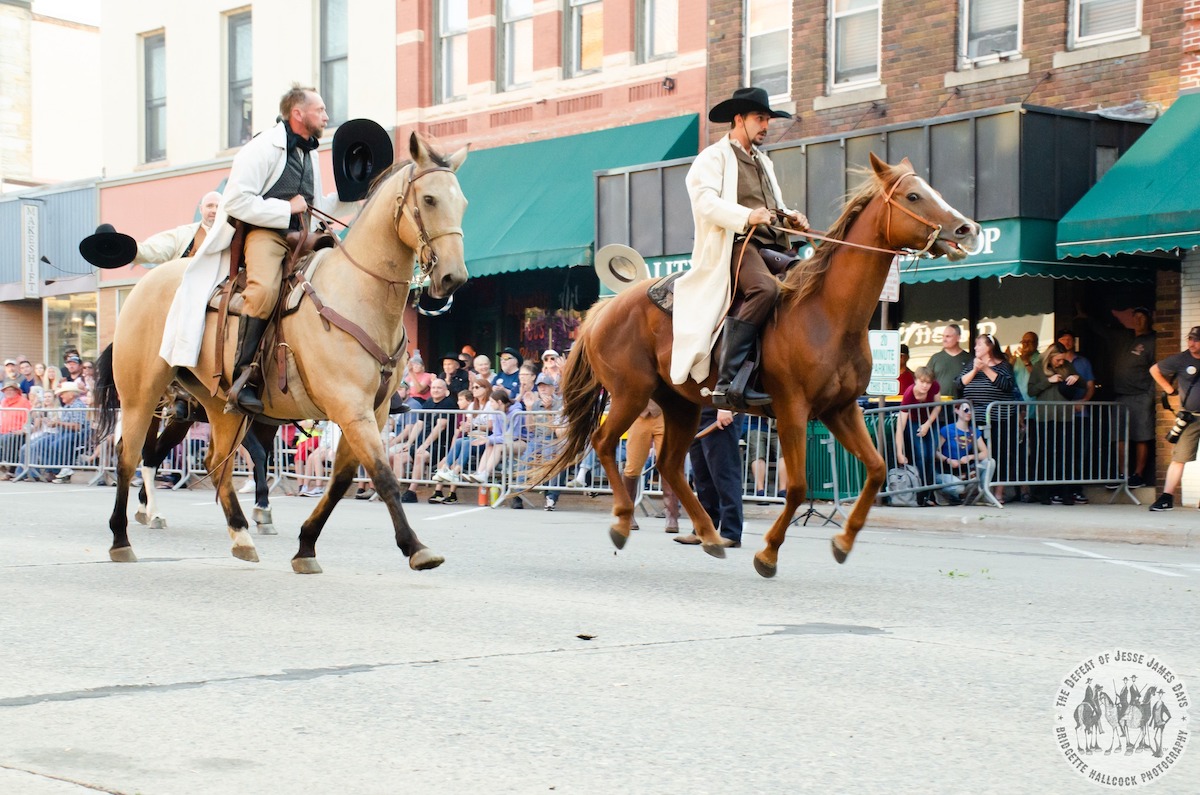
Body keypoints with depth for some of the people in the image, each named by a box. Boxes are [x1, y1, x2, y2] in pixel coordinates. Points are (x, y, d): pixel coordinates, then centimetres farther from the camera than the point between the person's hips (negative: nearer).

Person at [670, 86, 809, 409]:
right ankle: (726, 384, -38)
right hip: (735, 245, -9)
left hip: (773, 246, 9)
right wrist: (747, 216, -27)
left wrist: (791, 217, 12)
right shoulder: (714, 157, 5)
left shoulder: (763, 161, 31)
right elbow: (706, 202, -11)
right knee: (765, 288, -35)